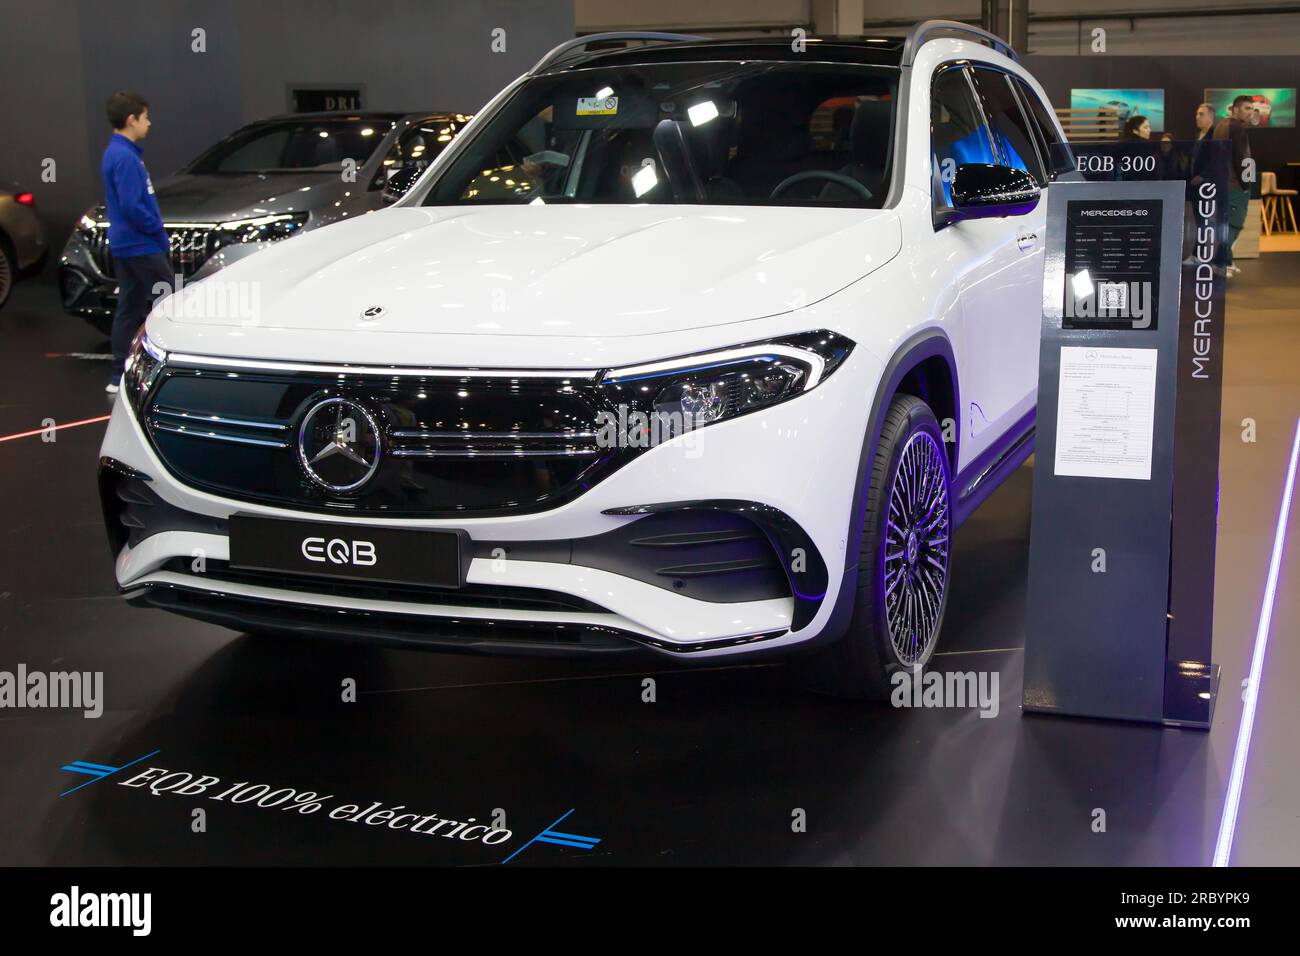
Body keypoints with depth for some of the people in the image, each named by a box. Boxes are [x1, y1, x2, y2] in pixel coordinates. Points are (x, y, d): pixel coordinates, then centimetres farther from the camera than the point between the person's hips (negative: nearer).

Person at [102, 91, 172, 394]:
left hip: (124, 245, 10)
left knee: (129, 309, 11)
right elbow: (132, 207, -24)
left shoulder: (115, 152, 14)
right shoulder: (126, 157, -18)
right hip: (141, 246, -10)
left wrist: (155, 229, 13)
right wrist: (157, 229, -11)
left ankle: (120, 377, 14)